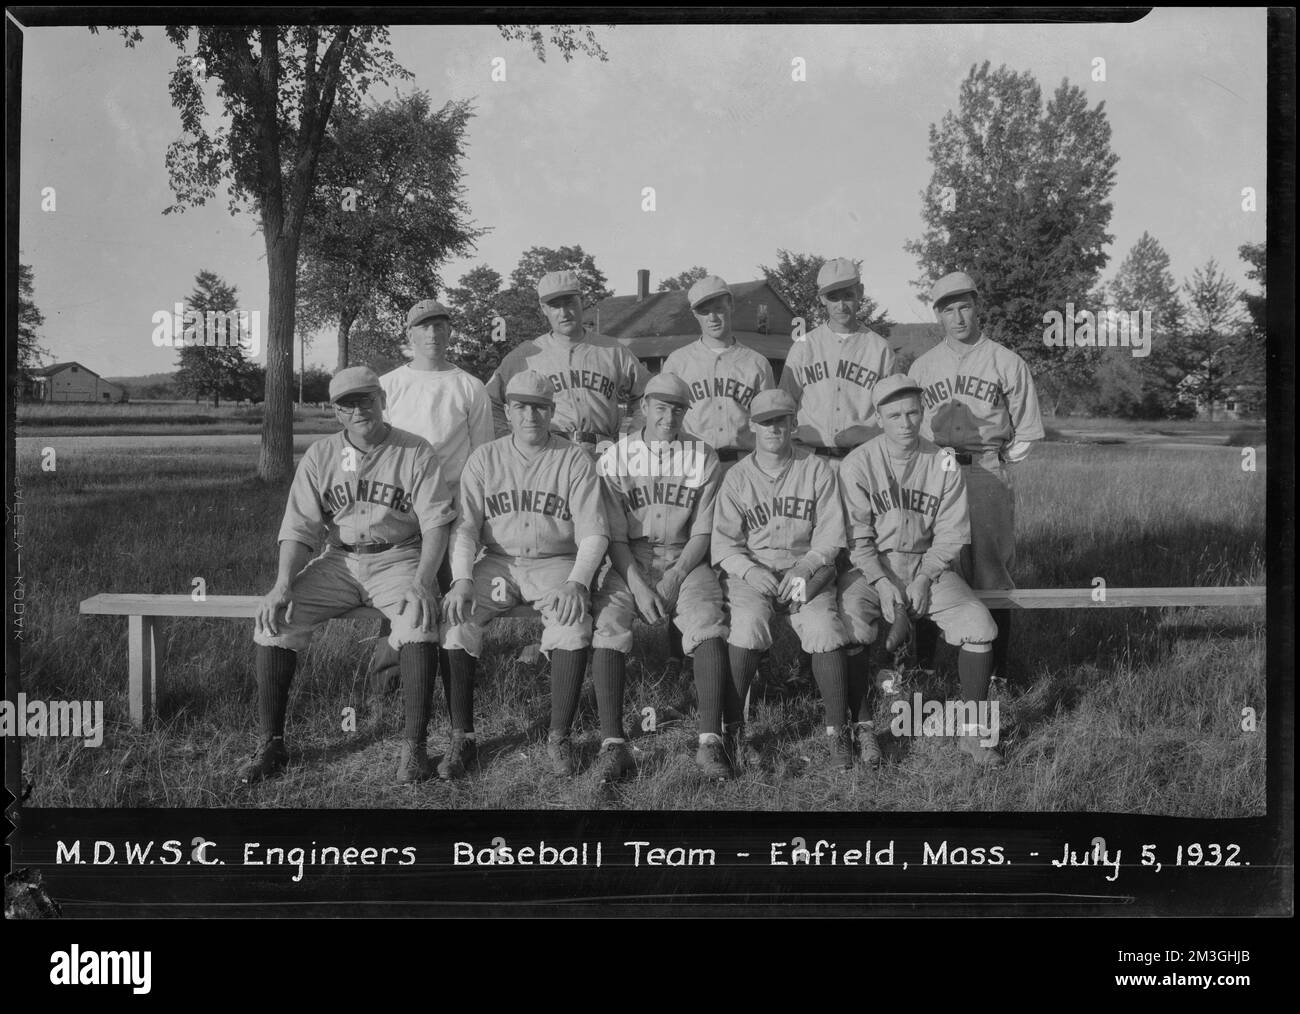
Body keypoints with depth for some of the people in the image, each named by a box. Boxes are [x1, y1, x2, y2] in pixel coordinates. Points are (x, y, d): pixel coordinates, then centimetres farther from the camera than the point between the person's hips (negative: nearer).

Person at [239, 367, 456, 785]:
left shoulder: (416, 452, -3)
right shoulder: (319, 456, 6)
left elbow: (436, 524, -8)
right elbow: (299, 528, 2)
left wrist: (421, 582, -25)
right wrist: (283, 584, -15)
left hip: (398, 558, -3)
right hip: (338, 560, 3)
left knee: (419, 621, -34)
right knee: (273, 619, -18)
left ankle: (414, 746, -24)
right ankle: (271, 745, -8)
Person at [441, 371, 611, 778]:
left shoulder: (575, 460, -1)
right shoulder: (484, 459, 5)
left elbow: (593, 532, -6)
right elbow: (465, 526, 0)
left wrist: (576, 583, -24)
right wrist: (462, 580, -19)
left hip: (556, 562, -2)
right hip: (497, 562, 2)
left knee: (574, 624, -31)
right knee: (454, 618, -25)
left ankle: (559, 737, -17)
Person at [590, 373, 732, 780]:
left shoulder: (703, 458, 6)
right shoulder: (615, 458, 4)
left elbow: (702, 533, 2)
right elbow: (614, 535, -1)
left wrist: (674, 579, -13)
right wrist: (638, 585, -16)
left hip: (685, 559, 0)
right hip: (629, 562, 0)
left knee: (708, 622, -28)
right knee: (607, 623, -28)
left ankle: (709, 743, -28)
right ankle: (612, 744, -27)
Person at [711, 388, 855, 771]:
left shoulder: (817, 470, 8)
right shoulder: (737, 477, 9)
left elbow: (830, 535, 3)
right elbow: (724, 544, 3)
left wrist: (805, 568, -13)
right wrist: (752, 571, -15)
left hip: (806, 565, 0)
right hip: (749, 570, 0)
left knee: (823, 626, -27)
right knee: (749, 623, -30)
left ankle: (838, 731, -15)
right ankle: (732, 729, -20)